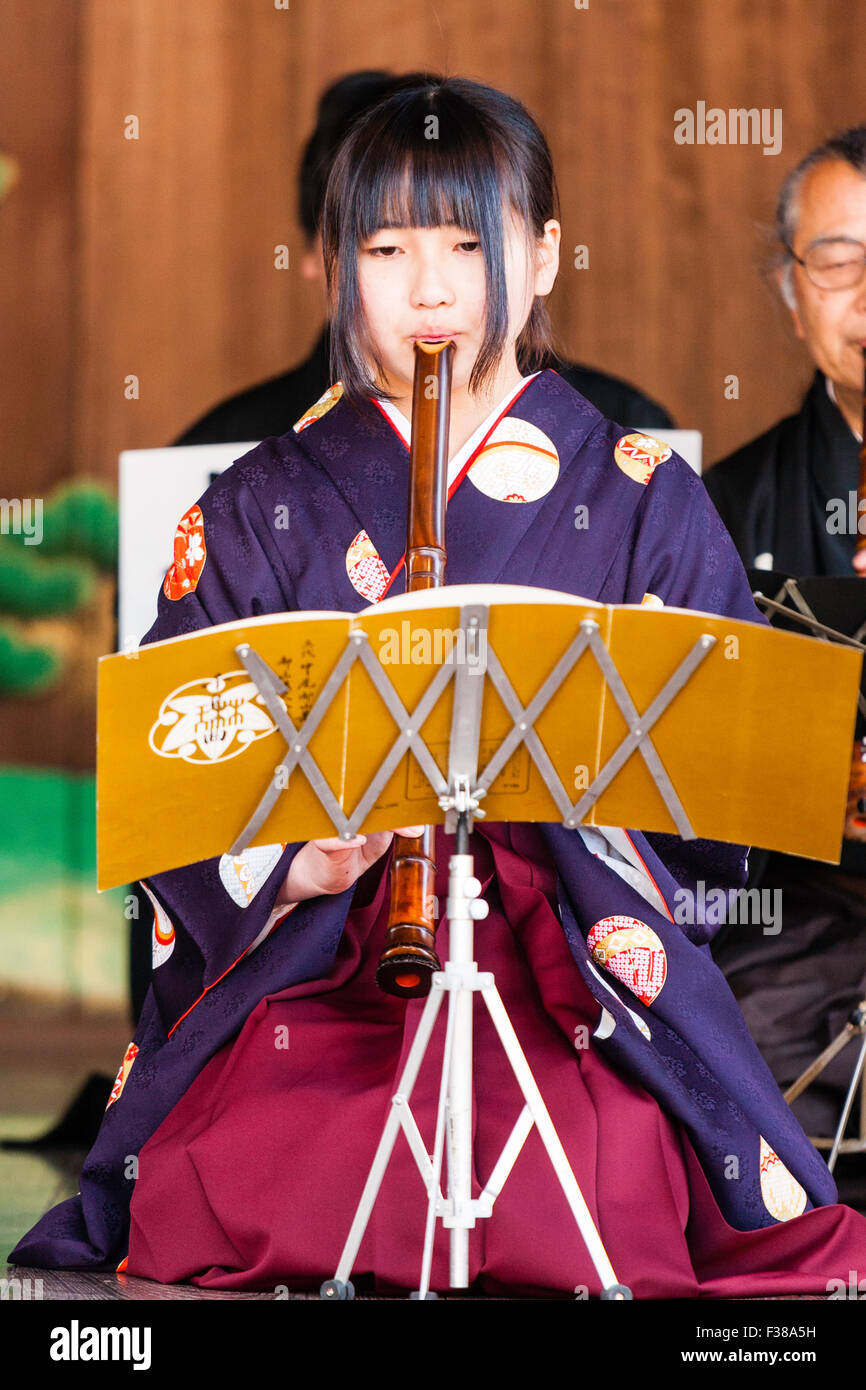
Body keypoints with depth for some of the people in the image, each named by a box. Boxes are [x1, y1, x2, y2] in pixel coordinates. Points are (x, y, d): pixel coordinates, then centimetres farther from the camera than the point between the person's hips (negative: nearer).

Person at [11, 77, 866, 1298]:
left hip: (586, 981, -1)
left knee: (593, 1196, -32)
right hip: (306, 978, 1)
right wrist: (295, 860, -16)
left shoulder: (642, 500, 11)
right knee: (226, 1193, -29)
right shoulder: (261, 511, 13)